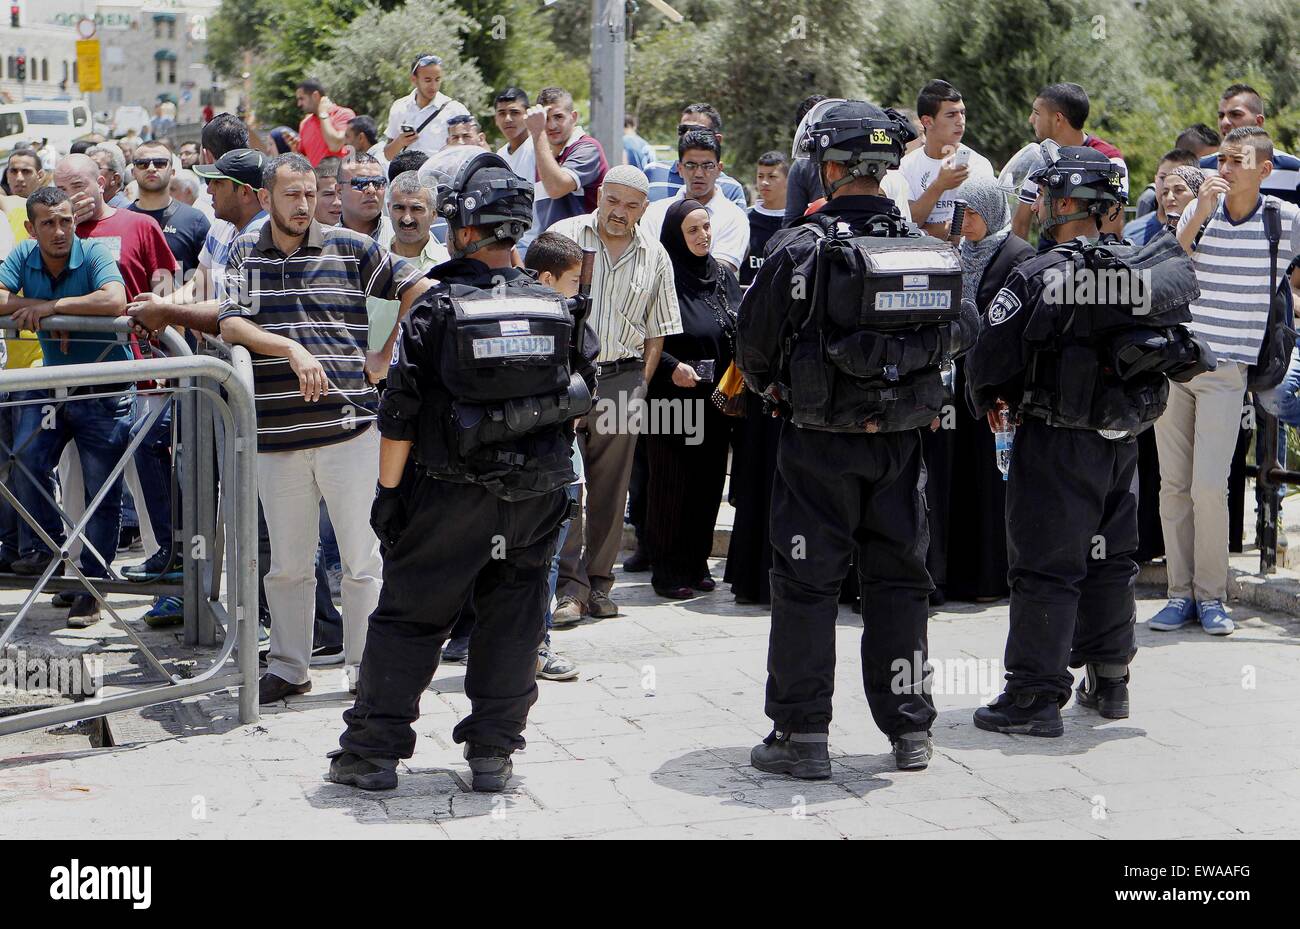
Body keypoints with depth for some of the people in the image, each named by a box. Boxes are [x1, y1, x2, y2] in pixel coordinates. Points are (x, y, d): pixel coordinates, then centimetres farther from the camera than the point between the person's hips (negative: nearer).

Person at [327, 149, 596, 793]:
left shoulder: (436, 310, -10)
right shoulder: (556, 309, 1)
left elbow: (400, 414, -10)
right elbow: (581, 400, 9)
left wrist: (388, 490, -1)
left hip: (452, 494, -3)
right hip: (538, 497, 3)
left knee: (409, 617, 6)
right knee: (512, 620, 11)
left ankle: (372, 751, 9)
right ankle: (493, 752, 14)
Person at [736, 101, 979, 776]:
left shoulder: (803, 246, -14)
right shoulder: (928, 246, 0)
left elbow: (754, 340, -8)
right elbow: (963, 332, 10)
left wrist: (769, 387, 13)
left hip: (820, 442, -4)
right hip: (900, 441, 4)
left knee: (806, 584, 4)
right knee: (898, 581, 12)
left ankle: (802, 733, 5)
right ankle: (910, 731, 17)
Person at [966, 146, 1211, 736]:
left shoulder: (1037, 277, -16)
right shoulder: (1146, 272, 4)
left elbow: (990, 360, -15)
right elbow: (1179, 359, 11)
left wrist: (988, 400, 6)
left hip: (1056, 441, -6)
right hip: (1123, 439, 6)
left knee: (1045, 567, -2)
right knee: (1111, 560, 17)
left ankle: (1035, 696, -1)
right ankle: (1108, 682, 26)